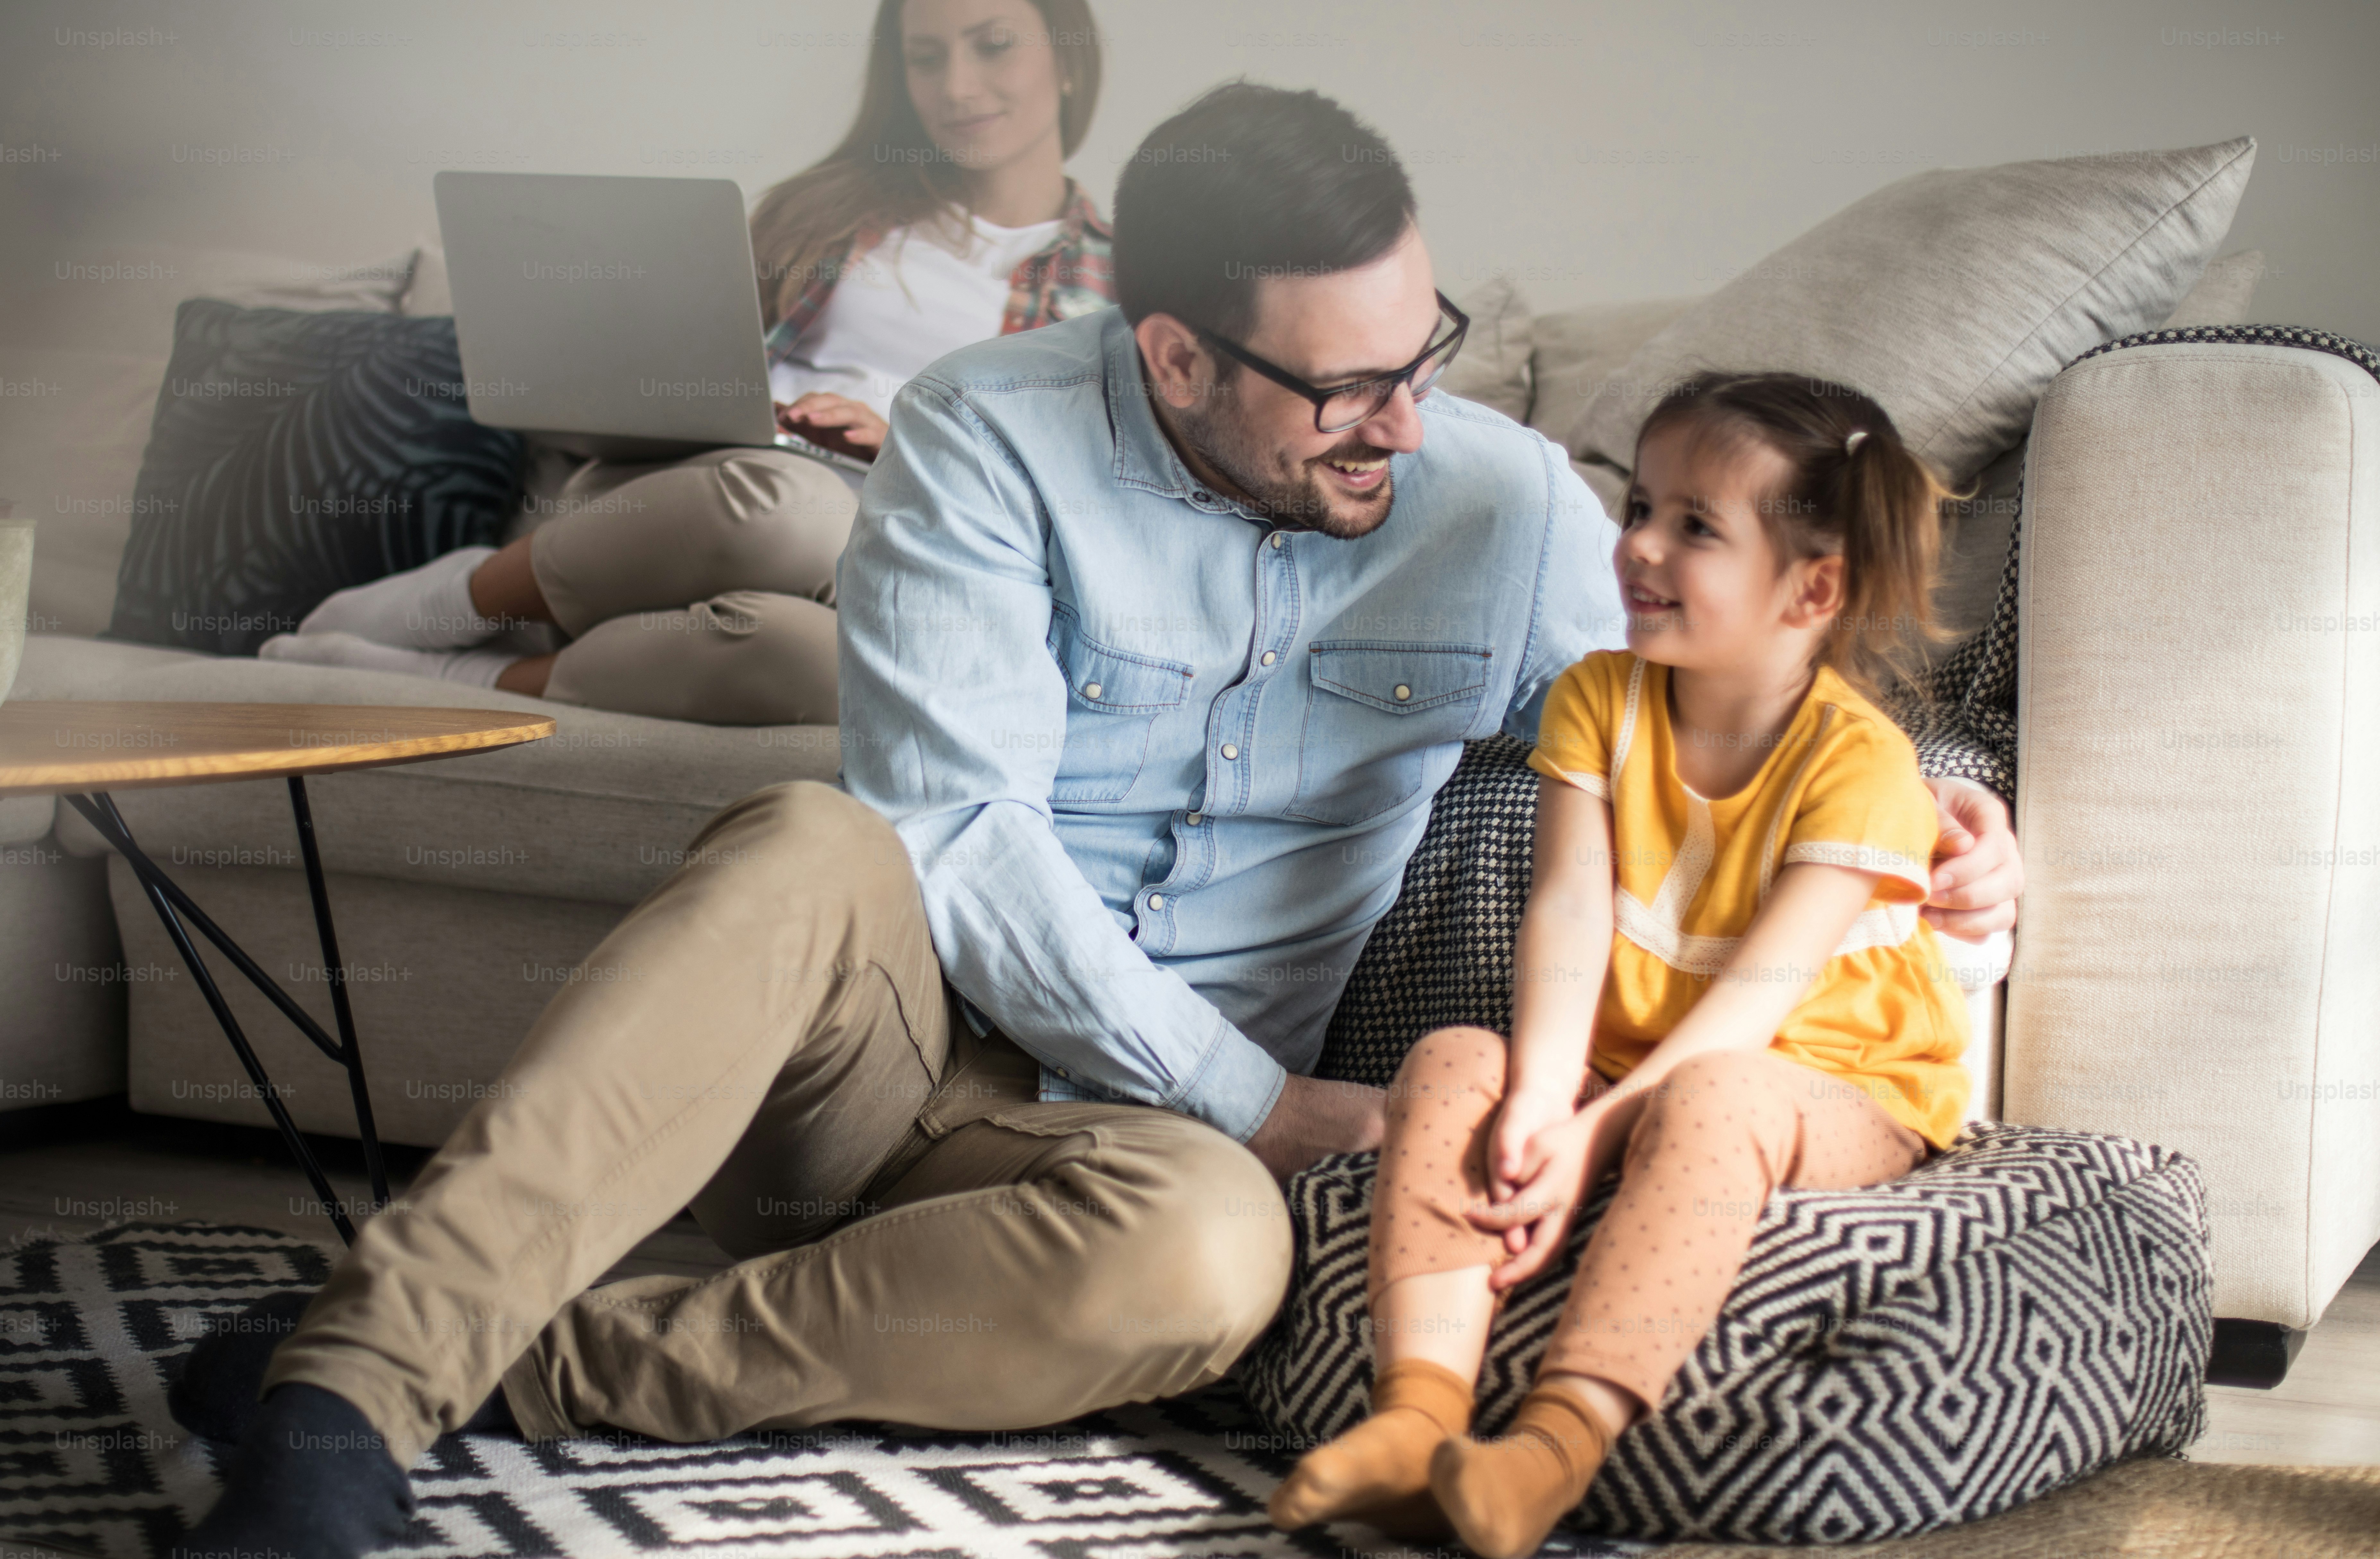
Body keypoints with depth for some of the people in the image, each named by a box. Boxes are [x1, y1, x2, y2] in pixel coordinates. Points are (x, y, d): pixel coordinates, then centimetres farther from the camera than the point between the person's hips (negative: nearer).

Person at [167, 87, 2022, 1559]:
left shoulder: (1513, 510, 2)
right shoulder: (986, 443, -8)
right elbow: (962, 838, -15)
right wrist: (1255, 1099, -19)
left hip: (1149, 1121, 2)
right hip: (899, 1038, -1)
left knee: (1211, 1250, -37)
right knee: (808, 855, -37)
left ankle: (529, 1367, -33)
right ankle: (351, 1390, -45)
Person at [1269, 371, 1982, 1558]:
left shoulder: (1856, 760, -14)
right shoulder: (1598, 701, 1)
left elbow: (1756, 990, -21)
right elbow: (1568, 915, -11)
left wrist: (1589, 1138, -30)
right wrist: (1539, 1096, -28)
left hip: (1825, 1089, -5)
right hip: (1627, 1064, 5)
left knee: (1706, 1104, -37)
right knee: (1452, 1068, -22)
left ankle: (1560, 1437, -50)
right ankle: (1416, 1412, -37)